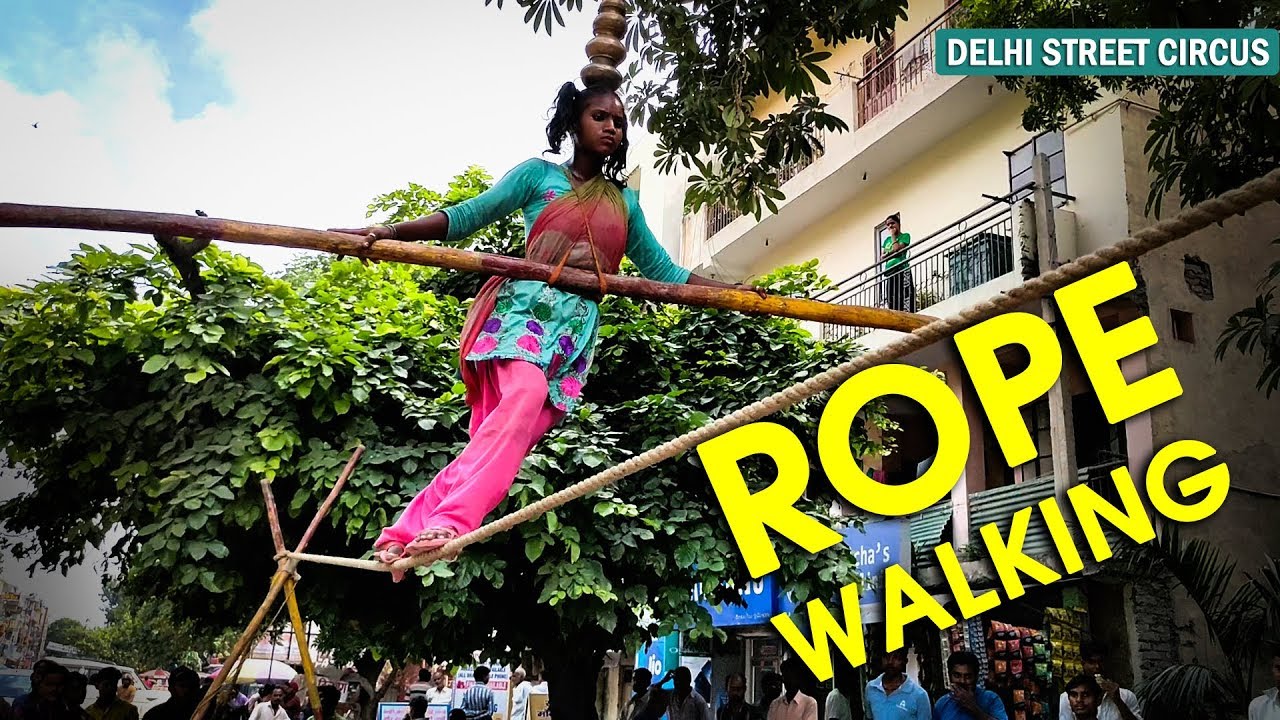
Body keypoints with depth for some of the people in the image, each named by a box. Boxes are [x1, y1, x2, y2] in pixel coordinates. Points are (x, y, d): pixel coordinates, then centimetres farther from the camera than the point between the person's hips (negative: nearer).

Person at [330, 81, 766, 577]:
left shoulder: (625, 201, 24)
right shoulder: (540, 174, 13)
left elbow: (661, 269, 24)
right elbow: (467, 217, 7)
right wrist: (393, 232, -6)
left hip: (578, 324, 3)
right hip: (525, 303, -3)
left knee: (517, 433, -16)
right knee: (525, 393, -34)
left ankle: (409, 532, -18)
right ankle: (448, 523, -41)